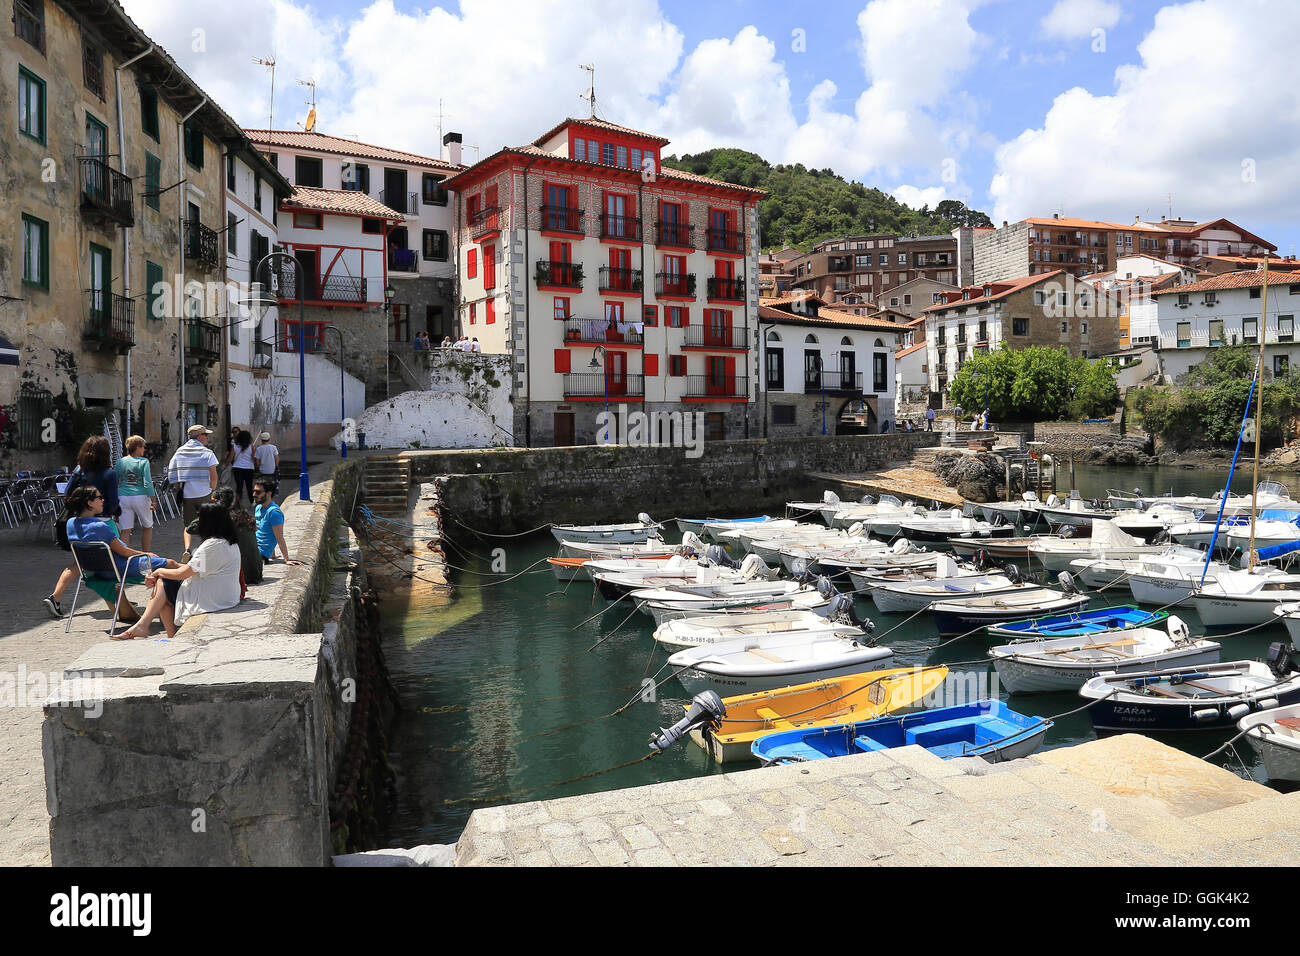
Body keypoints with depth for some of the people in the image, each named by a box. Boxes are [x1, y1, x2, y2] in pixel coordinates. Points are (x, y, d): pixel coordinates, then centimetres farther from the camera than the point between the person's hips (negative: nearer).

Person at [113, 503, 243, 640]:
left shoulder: (212, 545, -22)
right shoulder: (230, 542, 8)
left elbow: (181, 574, -15)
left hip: (211, 602, -9)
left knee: (163, 583, 5)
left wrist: (159, 571, 4)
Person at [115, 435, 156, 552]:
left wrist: (115, 501, 19)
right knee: (147, 527, 15)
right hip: (141, 497, -3)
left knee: (125, 530, 3)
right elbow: (147, 483, -11)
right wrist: (152, 500, -8)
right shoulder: (143, 461, -4)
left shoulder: (120, 462, 7)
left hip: (123, 498, 3)